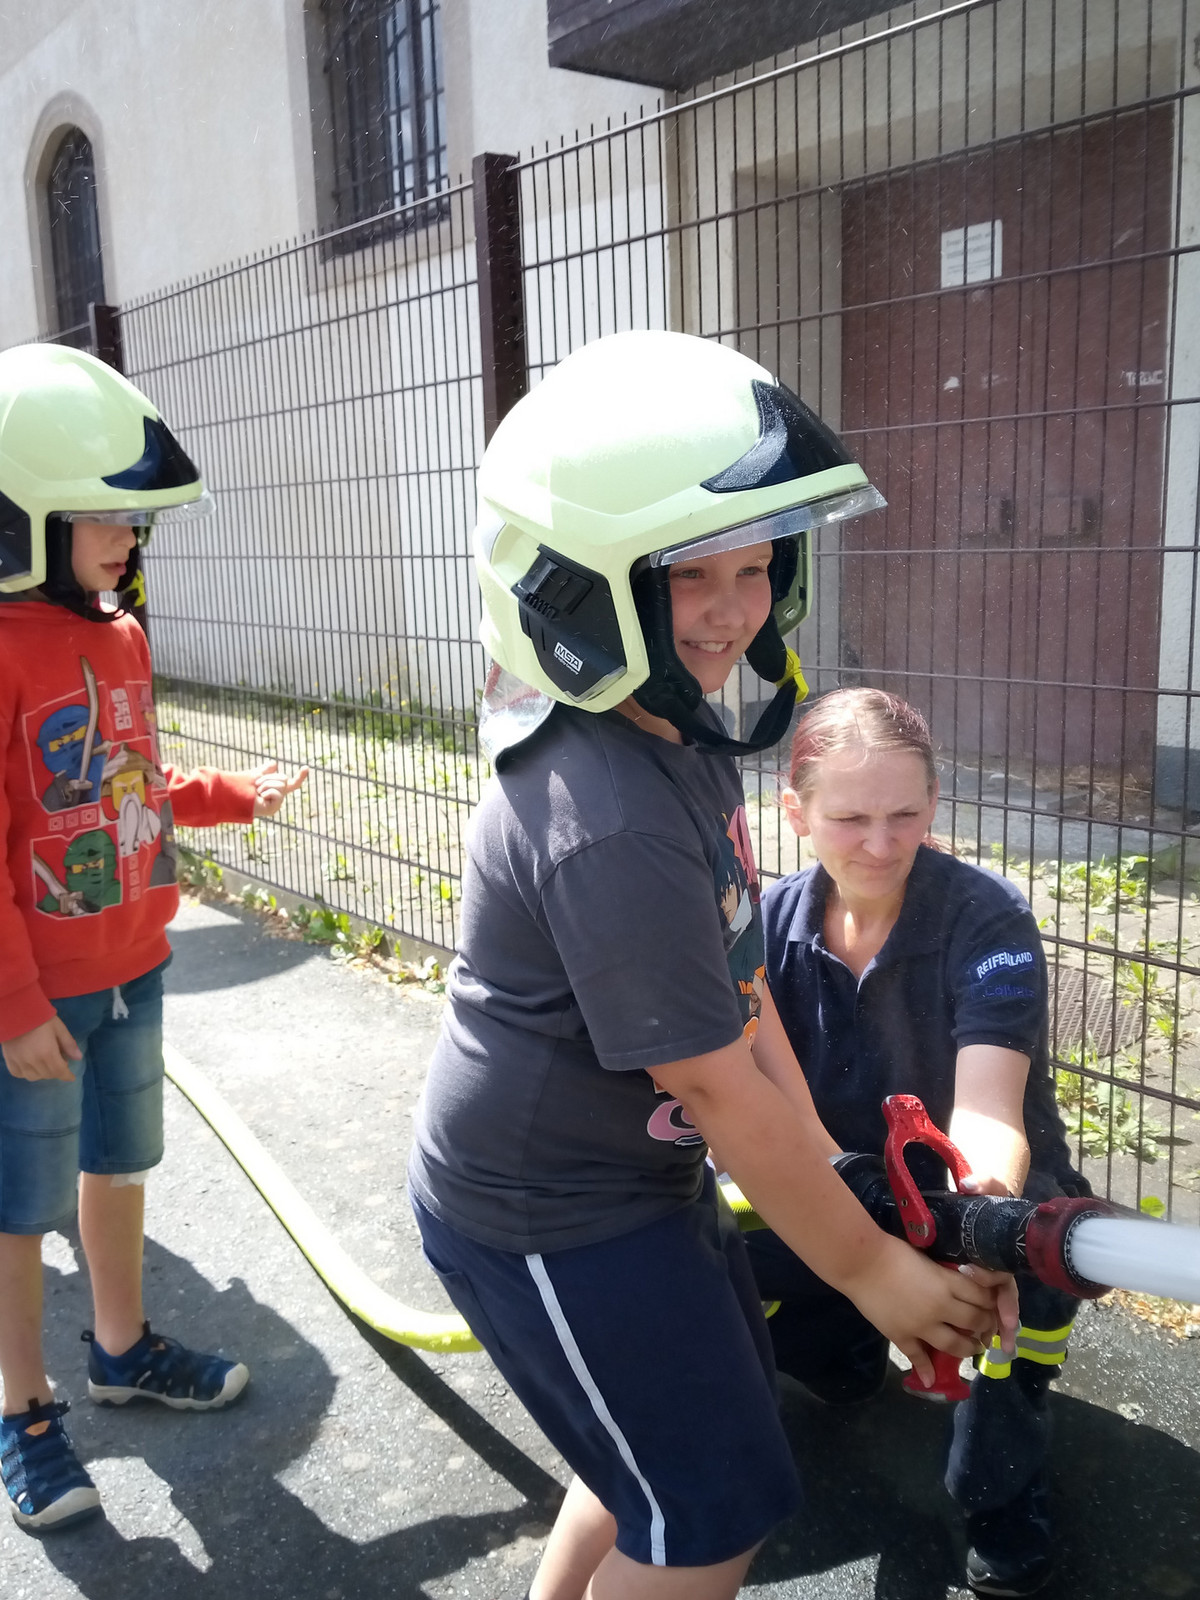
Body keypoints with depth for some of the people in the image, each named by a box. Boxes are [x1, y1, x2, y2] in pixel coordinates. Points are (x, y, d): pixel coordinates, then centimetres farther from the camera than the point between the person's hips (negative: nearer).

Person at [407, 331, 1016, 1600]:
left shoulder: (683, 739, -1)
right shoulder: (608, 823, -32)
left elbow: (732, 978, 4)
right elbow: (718, 1086, -25)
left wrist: (824, 1164, 4)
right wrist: (869, 1267, -12)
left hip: (634, 1171, 9)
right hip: (547, 1220, -9)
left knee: (694, 1425, 26)